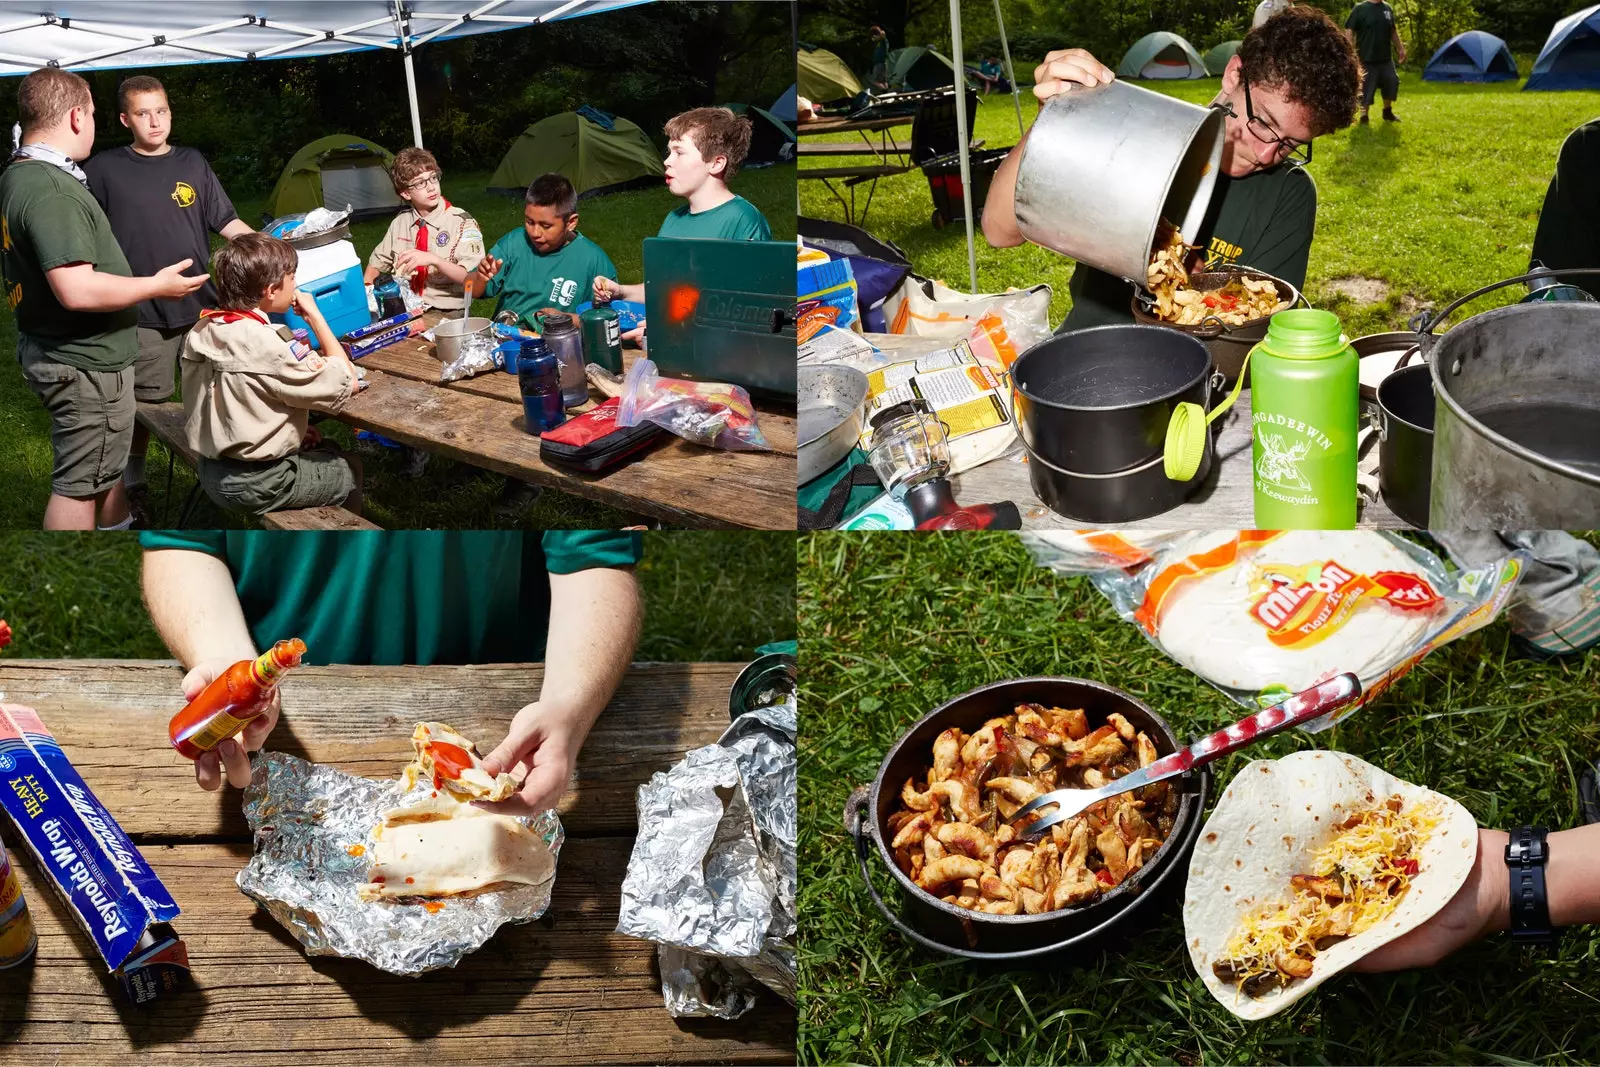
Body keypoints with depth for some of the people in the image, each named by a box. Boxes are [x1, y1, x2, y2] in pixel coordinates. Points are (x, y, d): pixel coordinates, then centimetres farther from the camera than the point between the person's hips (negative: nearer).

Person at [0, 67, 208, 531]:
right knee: (79, 484, 1)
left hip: (48, 347, 11)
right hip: (84, 362, -11)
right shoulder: (51, 191, -25)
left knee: (108, 461, 26)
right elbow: (77, 290, -32)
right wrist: (156, 286, -19)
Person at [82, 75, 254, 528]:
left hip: (203, 304, 3)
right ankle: (132, 487, 21)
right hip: (142, 313, -3)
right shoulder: (104, 169, -1)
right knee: (143, 403, 5)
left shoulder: (192, 163, 7)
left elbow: (227, 222, 9)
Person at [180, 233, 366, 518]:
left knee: (326, 451, 28)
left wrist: (288, 427, 6)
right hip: (257, 485, -7)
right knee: (350, 470, 18)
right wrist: (314, 315, -13)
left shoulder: (201, 332, -3)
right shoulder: (269, 345, -27)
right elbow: (347, 383, -20)